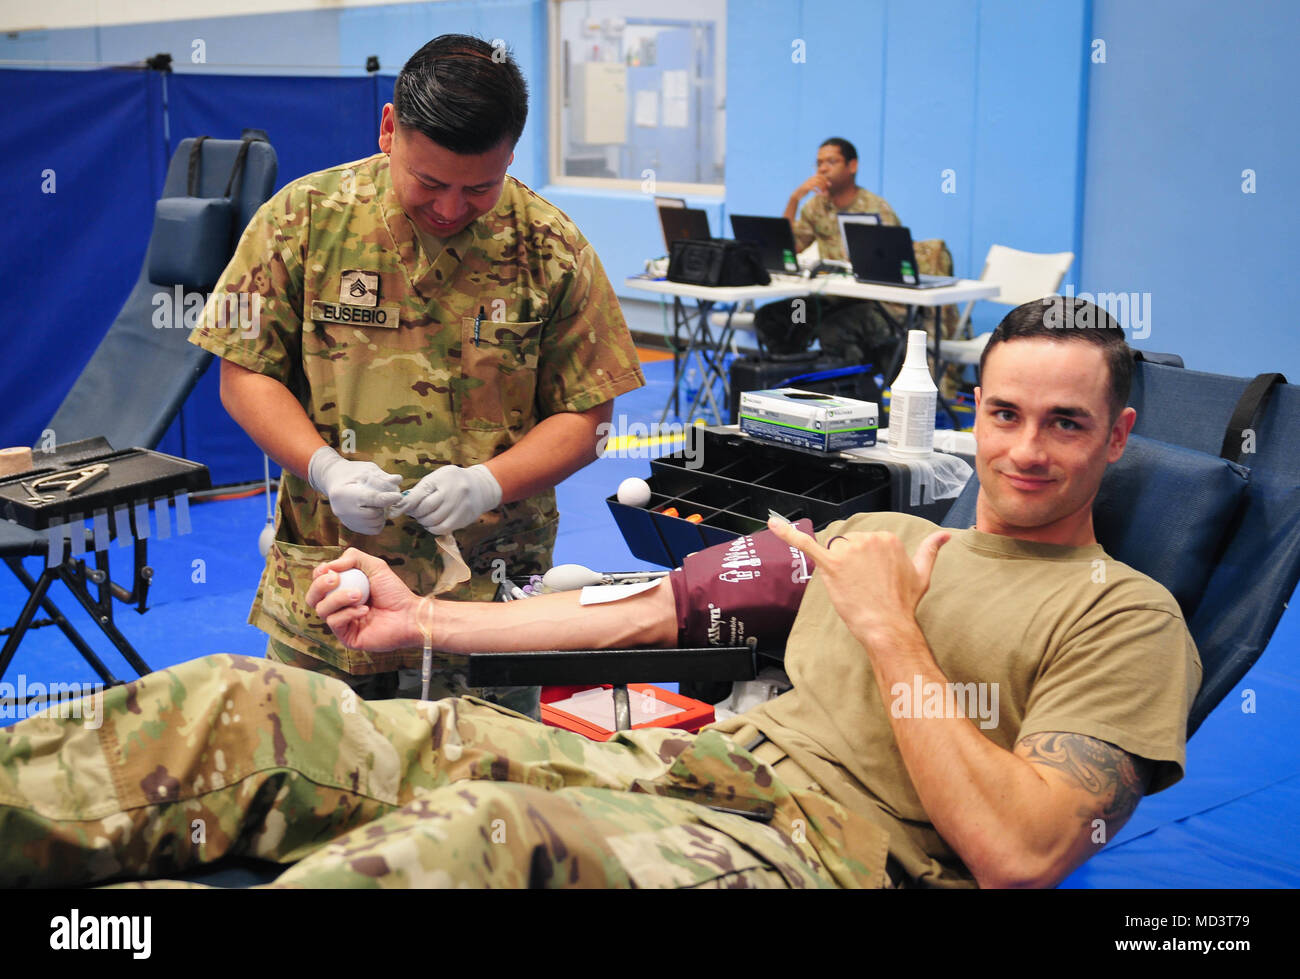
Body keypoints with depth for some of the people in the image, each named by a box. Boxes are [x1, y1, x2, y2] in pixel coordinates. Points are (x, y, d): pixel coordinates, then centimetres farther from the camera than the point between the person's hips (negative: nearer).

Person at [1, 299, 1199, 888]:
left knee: (490, 830, -39)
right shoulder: (877, 535, 23)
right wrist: (425, 618, 16)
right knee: (232, 706, -8)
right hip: (693, 767, 7)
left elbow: (1017, 851, -11)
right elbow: (659, 606, 20)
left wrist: (890, 626, -8)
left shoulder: (1123, 616, 4)